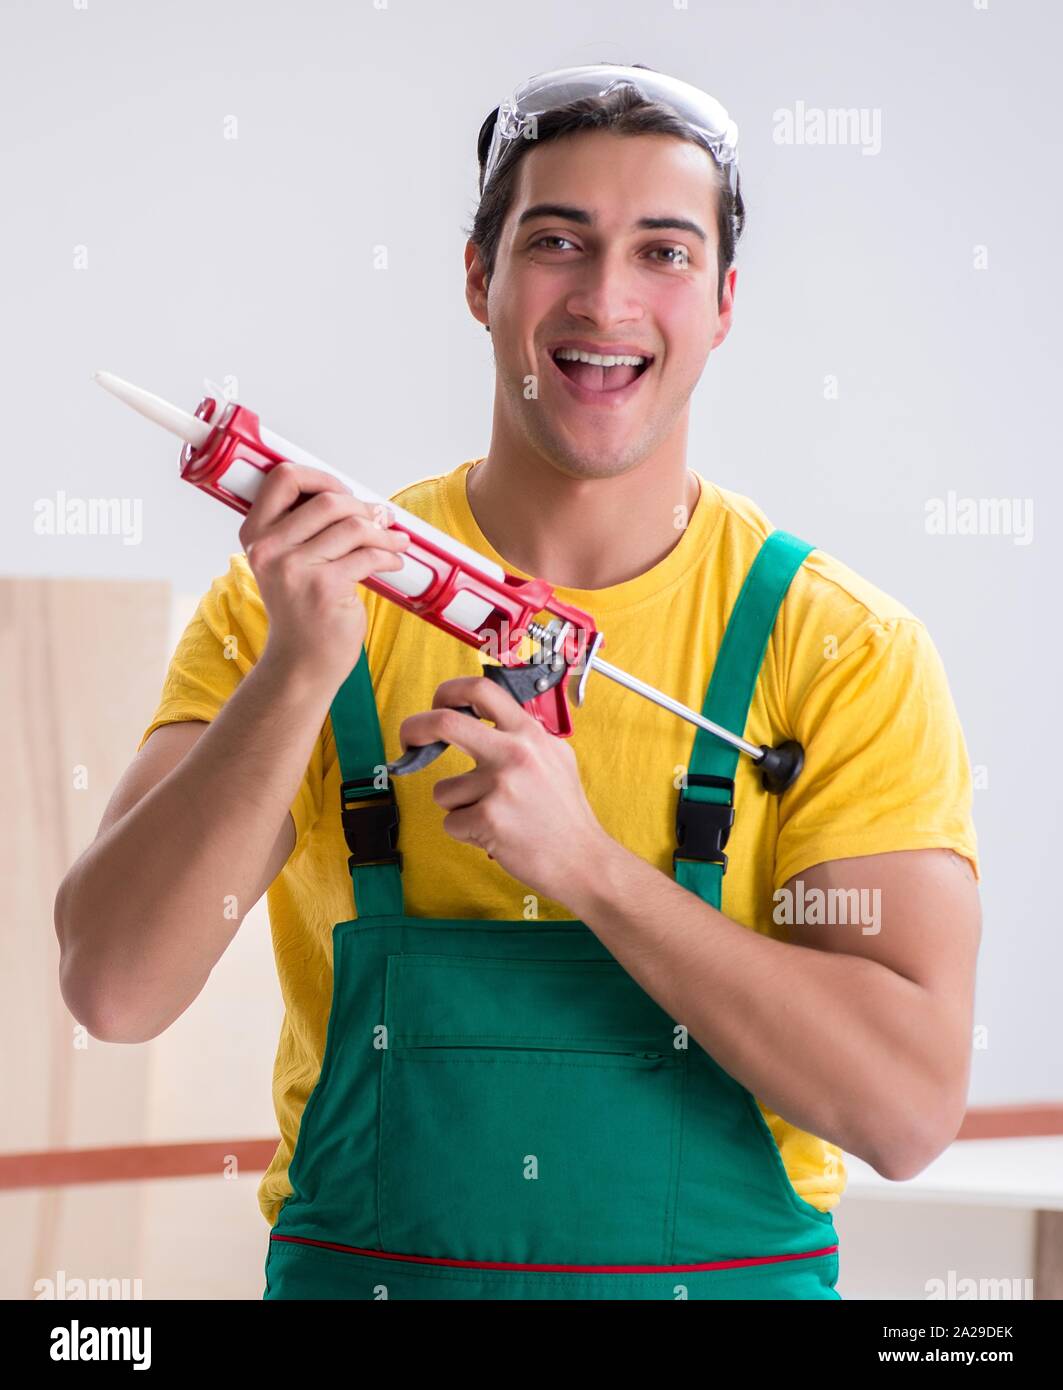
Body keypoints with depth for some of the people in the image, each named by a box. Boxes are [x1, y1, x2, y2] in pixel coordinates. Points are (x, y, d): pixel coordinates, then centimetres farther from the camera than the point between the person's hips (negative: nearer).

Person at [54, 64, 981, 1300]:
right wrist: (297, 675, -24)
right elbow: (114, 990, -13)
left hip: (731, 1272, 0)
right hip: (361, 1267, 0)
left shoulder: (847, 650, -6)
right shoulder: (295, 601, -3)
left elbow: (910, 1106, -15)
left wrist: (586, 861, -23)